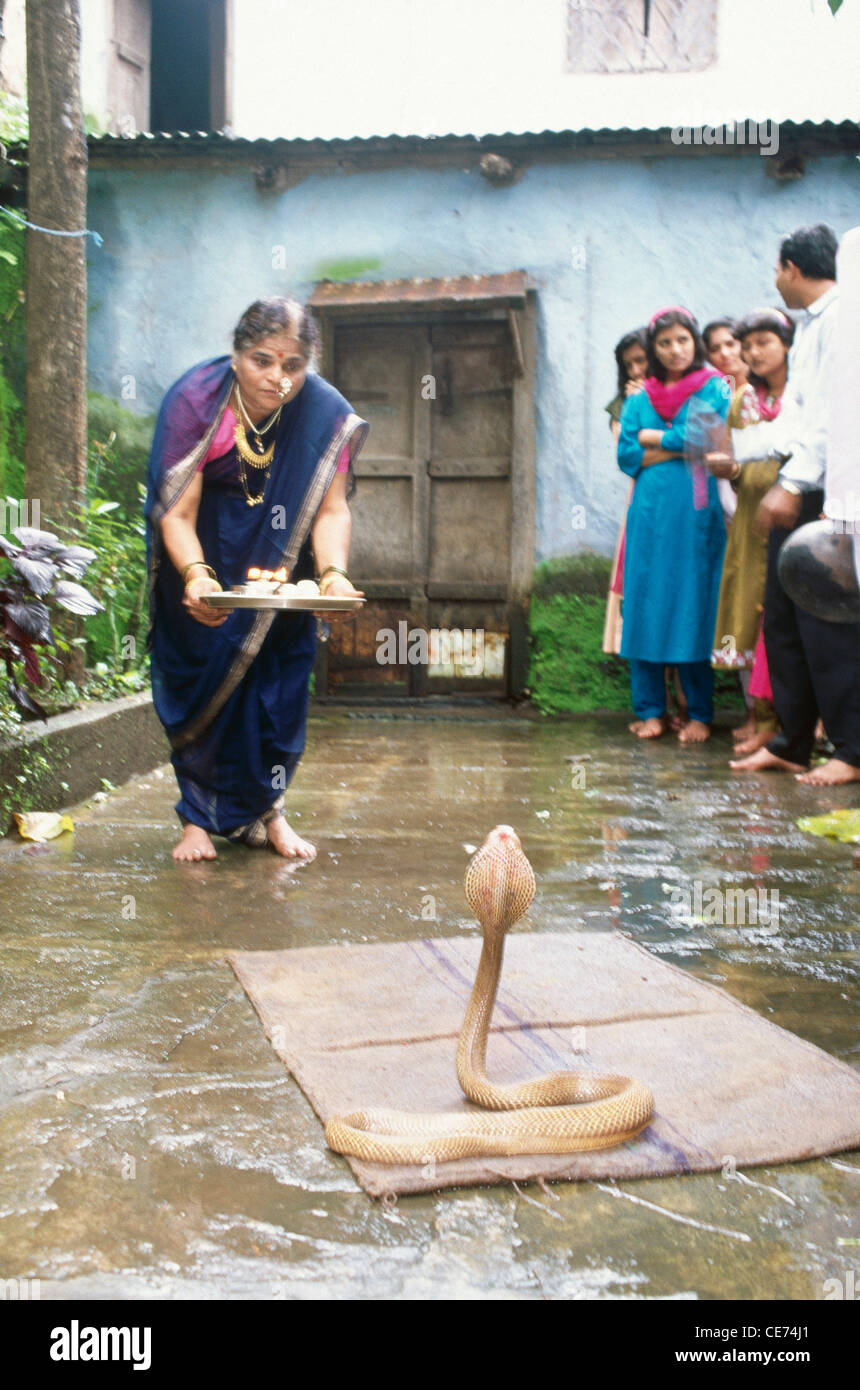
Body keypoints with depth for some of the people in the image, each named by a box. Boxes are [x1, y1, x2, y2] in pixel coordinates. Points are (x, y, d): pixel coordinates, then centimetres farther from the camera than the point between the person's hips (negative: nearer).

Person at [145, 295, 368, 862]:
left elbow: (330, 509, -21)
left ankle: (265, 808, 11)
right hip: (202, 551, -1)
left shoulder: (326, 413, -21)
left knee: (280, 670, -4)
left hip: (277, 551, 2)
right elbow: (177, 514, -28)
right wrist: (195, 575, -47)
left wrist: (334, 573, -41)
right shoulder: (195, 400, -26)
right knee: (202, 672, -3)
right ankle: (200, 815, 7)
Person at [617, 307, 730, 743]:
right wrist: (679, 445, -5)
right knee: (646, 607, 0)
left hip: (696, 513, -3)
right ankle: (651, 710, 8)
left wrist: (652, 438, 2)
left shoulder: (714, 389, 7)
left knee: (695, 610, -5)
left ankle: (700, 713, 2)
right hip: (650, 513, 3)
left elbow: (705, 437, -9)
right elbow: (627, 457, 5)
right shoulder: (639, 400, 15)